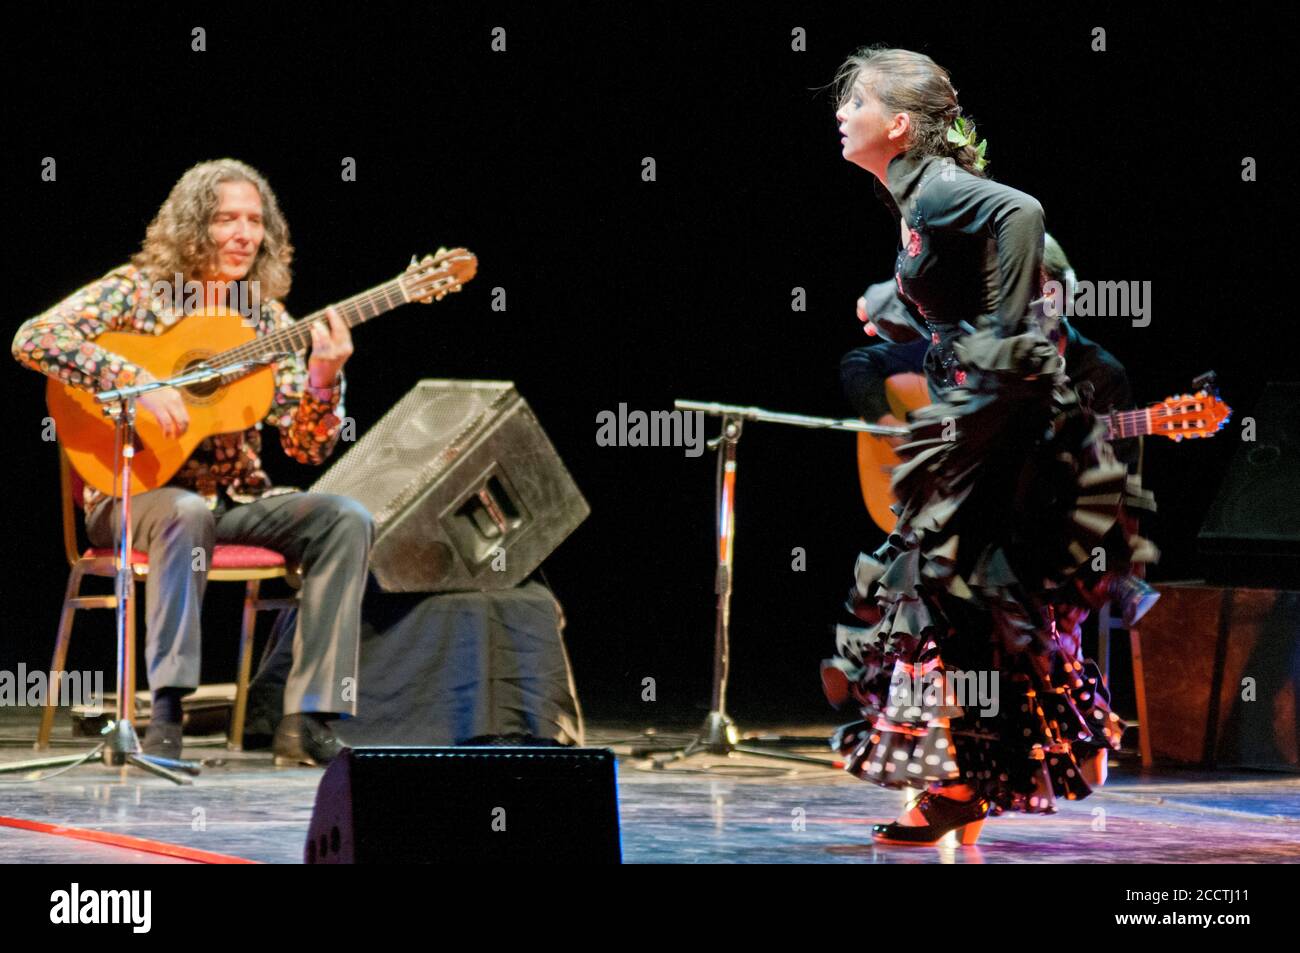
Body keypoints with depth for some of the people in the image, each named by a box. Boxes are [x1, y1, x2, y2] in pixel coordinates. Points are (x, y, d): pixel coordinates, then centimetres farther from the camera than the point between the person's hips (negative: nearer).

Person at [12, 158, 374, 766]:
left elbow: (307, 448, 4)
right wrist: (138, 384, -26)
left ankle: (308, 720, -23)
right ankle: (166, 711, -36)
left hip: (235, 498, 5)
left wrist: (324, 380, -17)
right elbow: (34, 339, -19)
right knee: (188, 514, -39)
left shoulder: (266, 321, 9)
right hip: (136, 494, -5)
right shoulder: (139, 290, -3)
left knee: (346, 521, -18)